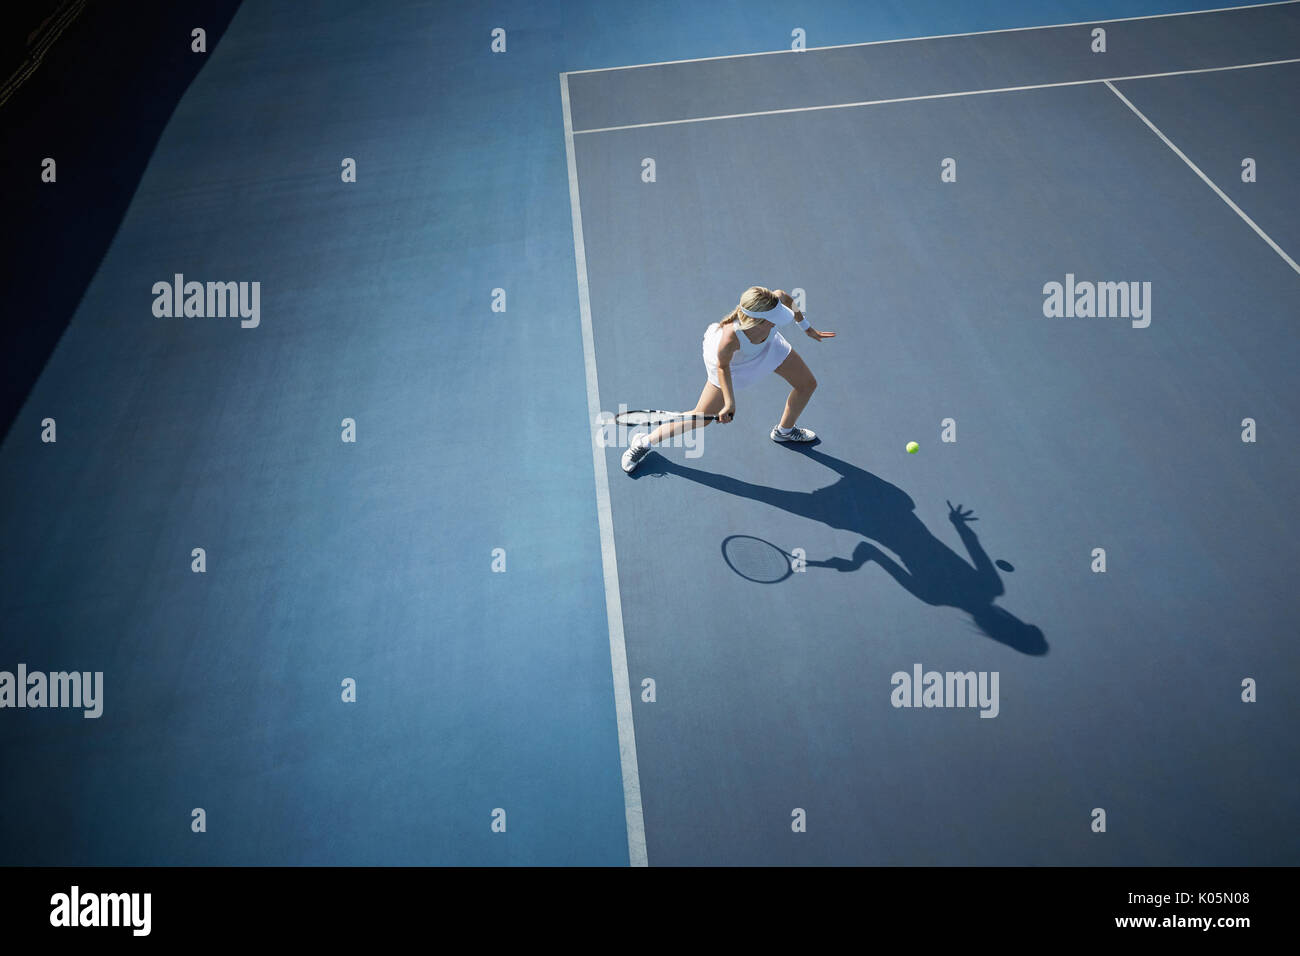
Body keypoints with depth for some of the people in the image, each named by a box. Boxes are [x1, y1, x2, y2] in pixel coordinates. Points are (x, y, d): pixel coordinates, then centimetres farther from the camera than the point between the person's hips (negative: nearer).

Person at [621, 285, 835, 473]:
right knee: (701, 417, 1)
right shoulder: (730, 337, -48)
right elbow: (722, 367, -25)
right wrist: (730, 403, -25)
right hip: (734, 361, -5)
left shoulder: (775, 301, -37)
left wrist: (806, 328, 3)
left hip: (769, 346, 5)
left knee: (807, 384, 14)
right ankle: (644, 442, 21)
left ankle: (784, 430, 46)